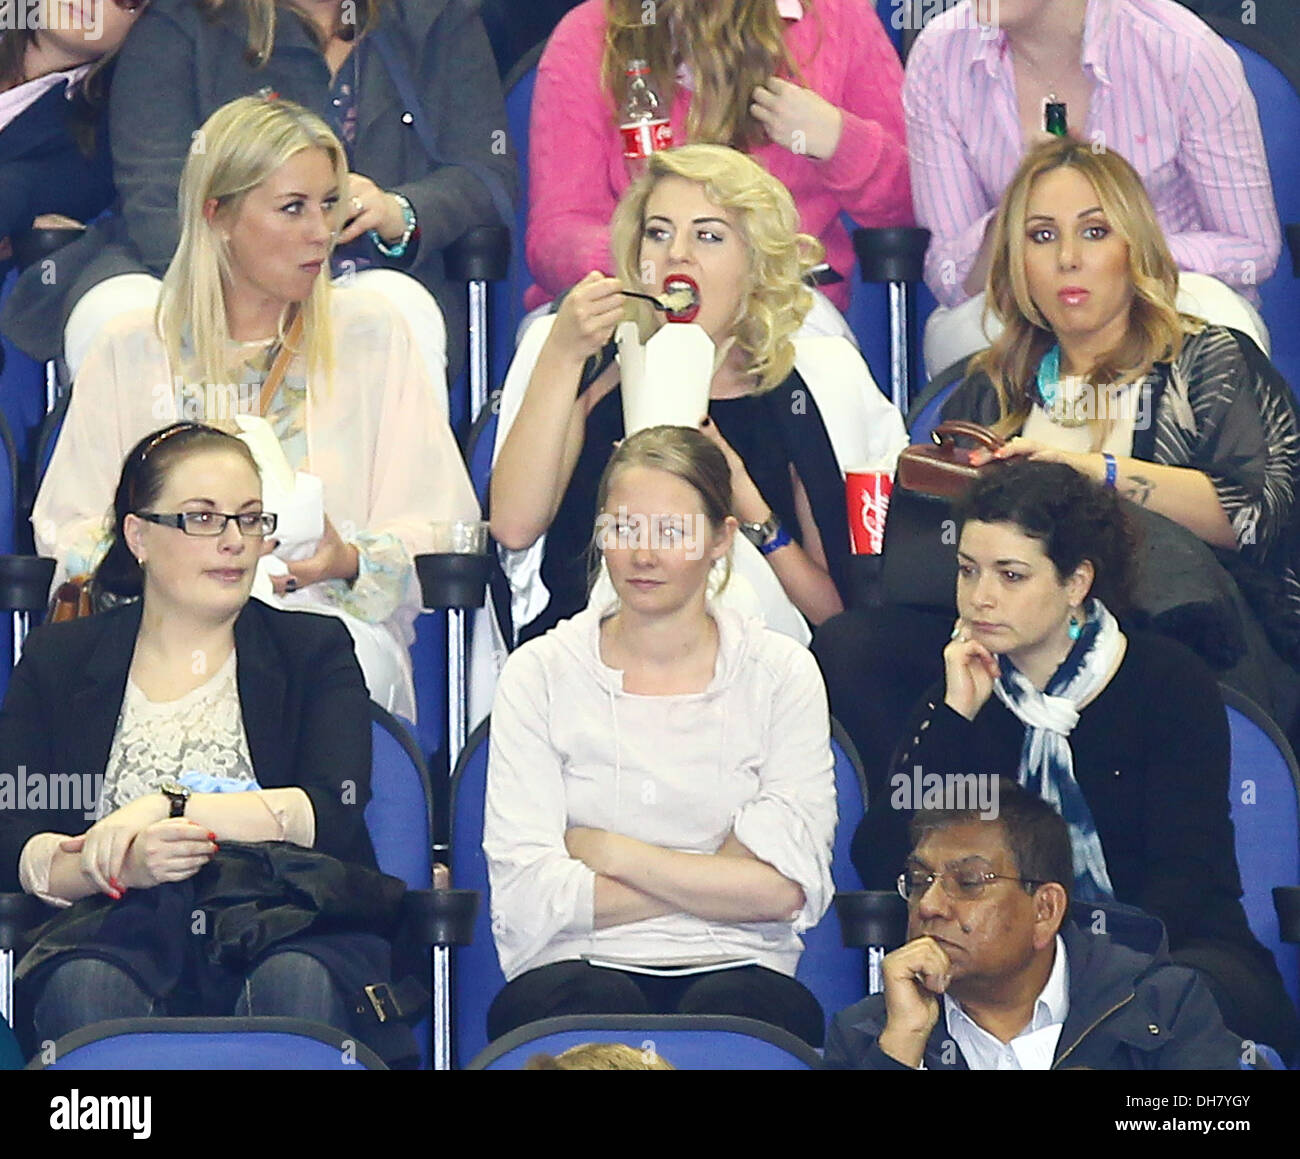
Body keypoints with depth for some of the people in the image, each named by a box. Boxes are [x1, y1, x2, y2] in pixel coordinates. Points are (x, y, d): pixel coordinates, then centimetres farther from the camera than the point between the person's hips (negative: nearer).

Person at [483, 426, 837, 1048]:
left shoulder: (781, 672, 9)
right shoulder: (540, 674, 7)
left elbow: (791, 889, -3)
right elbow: (525, 895, -5)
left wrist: (610, 852, -3)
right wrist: (718, 882, -5)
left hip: (735, 969, 0)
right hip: (579, 968, 0)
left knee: (729, 1012, -36)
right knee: (597, 1008, -37)